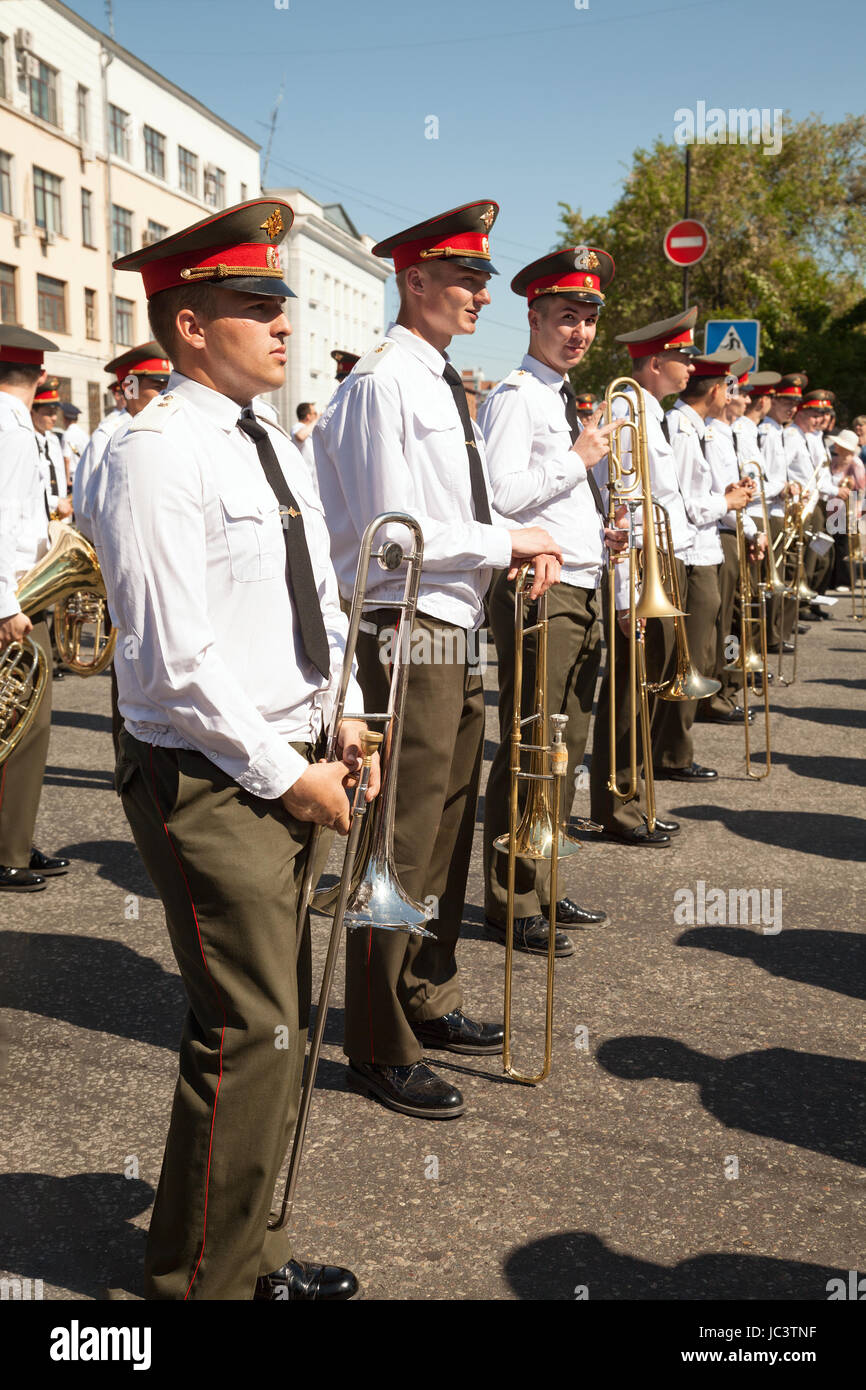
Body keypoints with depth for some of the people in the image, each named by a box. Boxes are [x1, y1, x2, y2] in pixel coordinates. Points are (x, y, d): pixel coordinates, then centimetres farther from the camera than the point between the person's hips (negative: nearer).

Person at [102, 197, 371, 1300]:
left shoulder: (274, 449, 13)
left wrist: (339, 727, 8)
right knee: (249, 1033, -3)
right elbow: (174, 658, -22)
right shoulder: (158, 455, -16)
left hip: (282, 768, 9)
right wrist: (286, 773, -15)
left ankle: (246, 1247, 34)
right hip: (207, 781, -9)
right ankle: (204, 1276, 18)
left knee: (277, 1021, 16)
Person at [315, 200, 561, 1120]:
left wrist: (522, 544, 2)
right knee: (401, 846, -3)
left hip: (457, 631, 10)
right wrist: (507, 543, -13)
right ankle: (381, 1051, 11)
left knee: (447, 834, 18)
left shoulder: (446, 386, 16)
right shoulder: (381, 384, -14)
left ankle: (429, 1004, 34)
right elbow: (393, 530, -20)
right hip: (406, 635, -10)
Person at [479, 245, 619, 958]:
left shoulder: (565, 399, 20)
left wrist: (602, 534, 11)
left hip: (581, 588, 10)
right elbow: (500, 495, -21)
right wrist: (579, 458, -12)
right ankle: (512, 904, 5)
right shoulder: (514, 396, -9)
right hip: (537, 590, -9)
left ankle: (541, 889, 23)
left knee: (565, 748, 13)